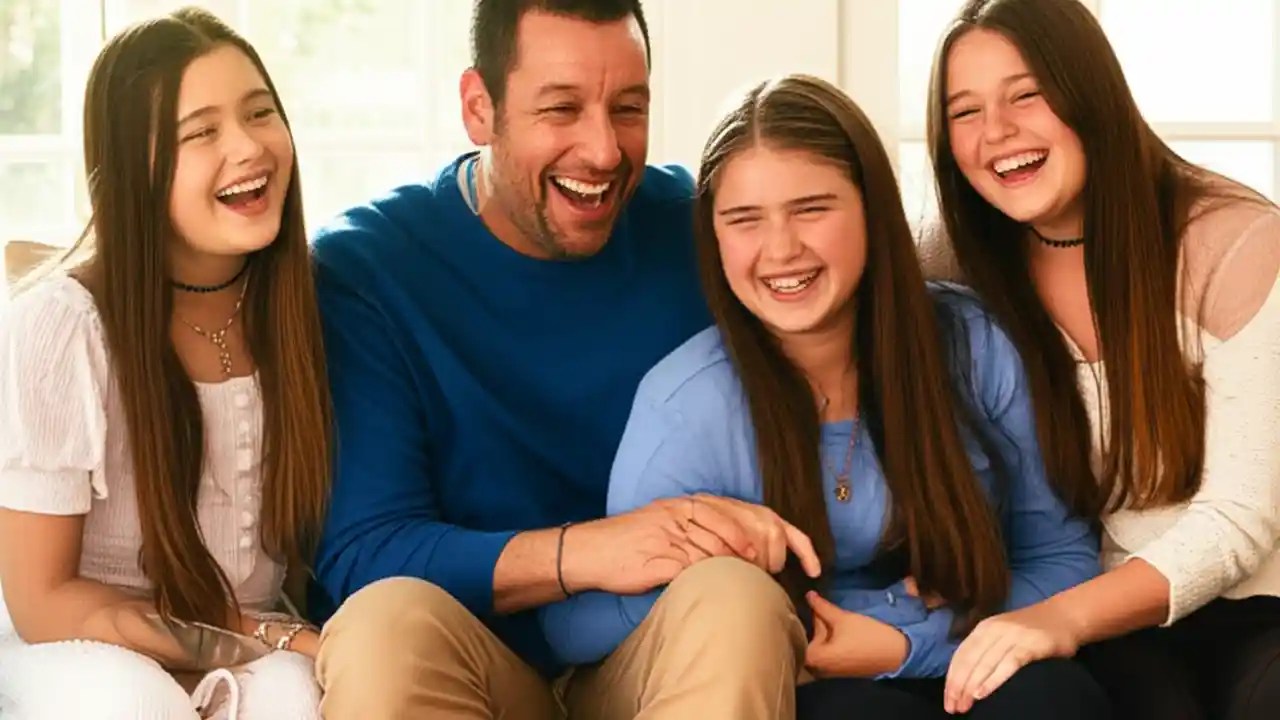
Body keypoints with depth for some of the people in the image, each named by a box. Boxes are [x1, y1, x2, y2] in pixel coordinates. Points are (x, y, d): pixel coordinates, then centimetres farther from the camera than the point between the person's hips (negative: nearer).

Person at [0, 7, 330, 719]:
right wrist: (273, 640, -19)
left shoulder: (306, 303, -6)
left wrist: (298, 650, -15)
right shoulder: (58, 326, -17)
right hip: (77, 655, -2)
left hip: (260, 658, 2)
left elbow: (323, 528, 6)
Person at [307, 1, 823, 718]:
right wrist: (581, 551, -28)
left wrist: (756, 520, -18)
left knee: (738, 601, -30)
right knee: (383, 625, -32)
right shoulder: (364, 264, -8)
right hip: (472, 659, -1)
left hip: (670, 654, 2)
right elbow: (360, 554, -14)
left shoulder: (698, 229, -1)